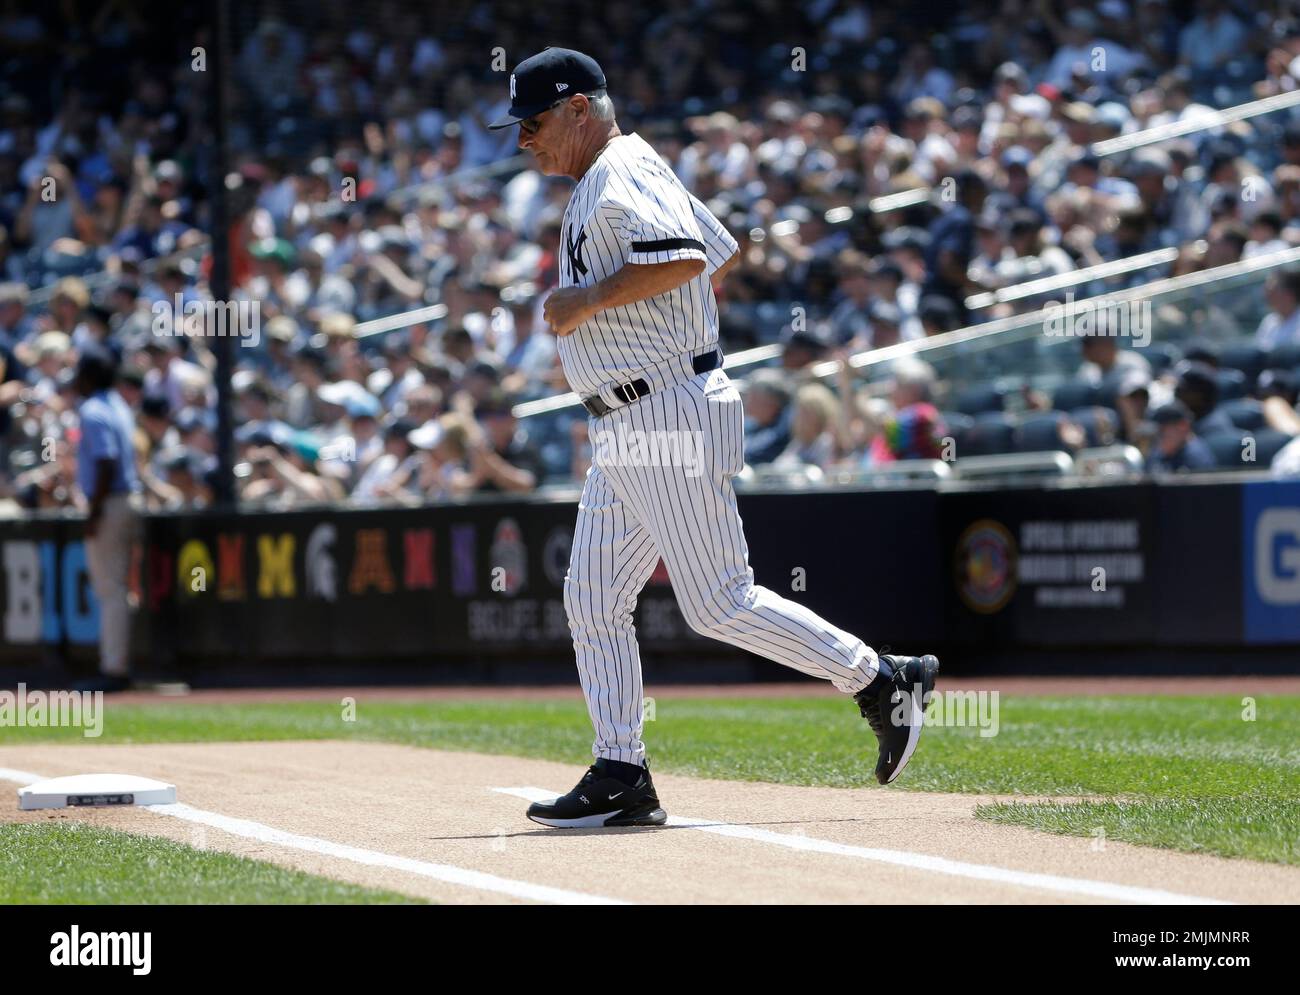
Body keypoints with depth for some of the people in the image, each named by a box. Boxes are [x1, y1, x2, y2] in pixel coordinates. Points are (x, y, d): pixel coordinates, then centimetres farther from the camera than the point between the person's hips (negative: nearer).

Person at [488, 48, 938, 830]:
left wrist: (591, 299, -22)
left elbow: (686, 258, -29)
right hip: (624, 434, 11)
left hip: (673, 415, -11)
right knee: (593, 600, 7)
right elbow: (723, 252, 26)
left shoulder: (622, 177, -13)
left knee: (720, 604, -9)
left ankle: (884, 680, 0)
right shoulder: (619, 177, 19)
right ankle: (620, 779, 7)